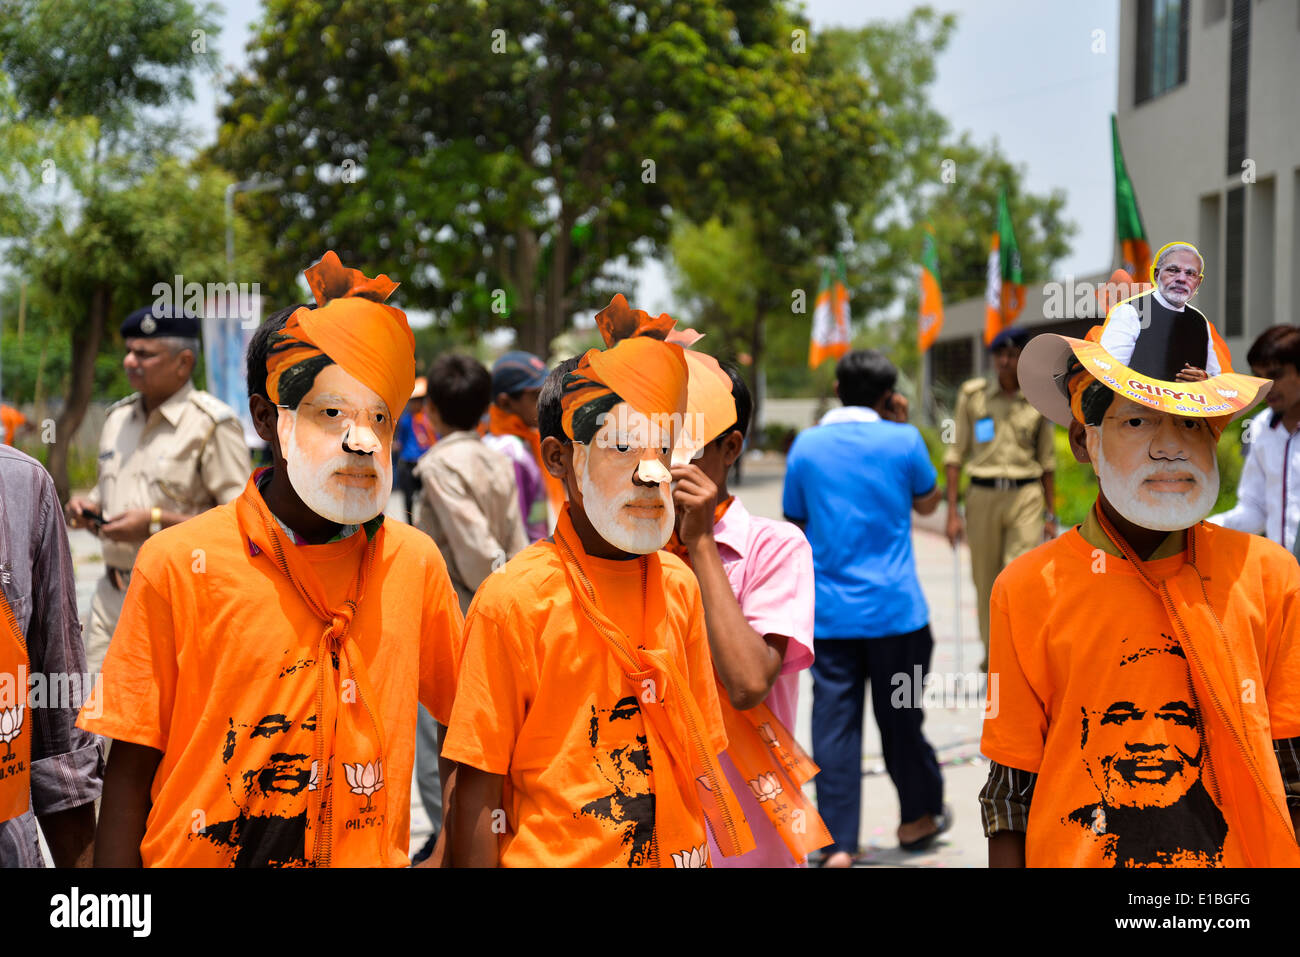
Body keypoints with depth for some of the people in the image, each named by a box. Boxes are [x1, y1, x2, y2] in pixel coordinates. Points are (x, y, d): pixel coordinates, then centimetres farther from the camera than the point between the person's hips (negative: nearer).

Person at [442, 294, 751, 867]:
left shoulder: (678, 586, 2)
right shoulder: (514, 599, -13)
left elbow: (696, 756, 9)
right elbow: (477, 791, -12)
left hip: (679, 851, 5)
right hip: (553, 856, -5)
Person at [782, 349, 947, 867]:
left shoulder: (806, 445, 0)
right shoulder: (902, 440, -4)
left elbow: (795, 521, 8)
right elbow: (927, 502, 13)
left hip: (828, 614, 1)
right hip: (894, 609, -1)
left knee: (834, 721, 1)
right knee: (899, 716, 13)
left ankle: (838, 843, -2)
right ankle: (918, 817, 30)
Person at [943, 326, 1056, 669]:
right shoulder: (972, 394, 3)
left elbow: (1047, 461, 13)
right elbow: (956, 454, 4)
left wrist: (1050, 514, 12)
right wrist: (953, 510, 0)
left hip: (1025, 496, -1)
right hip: (982, 495, 1)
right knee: (985, 582, 7)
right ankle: (991, 652, 26)